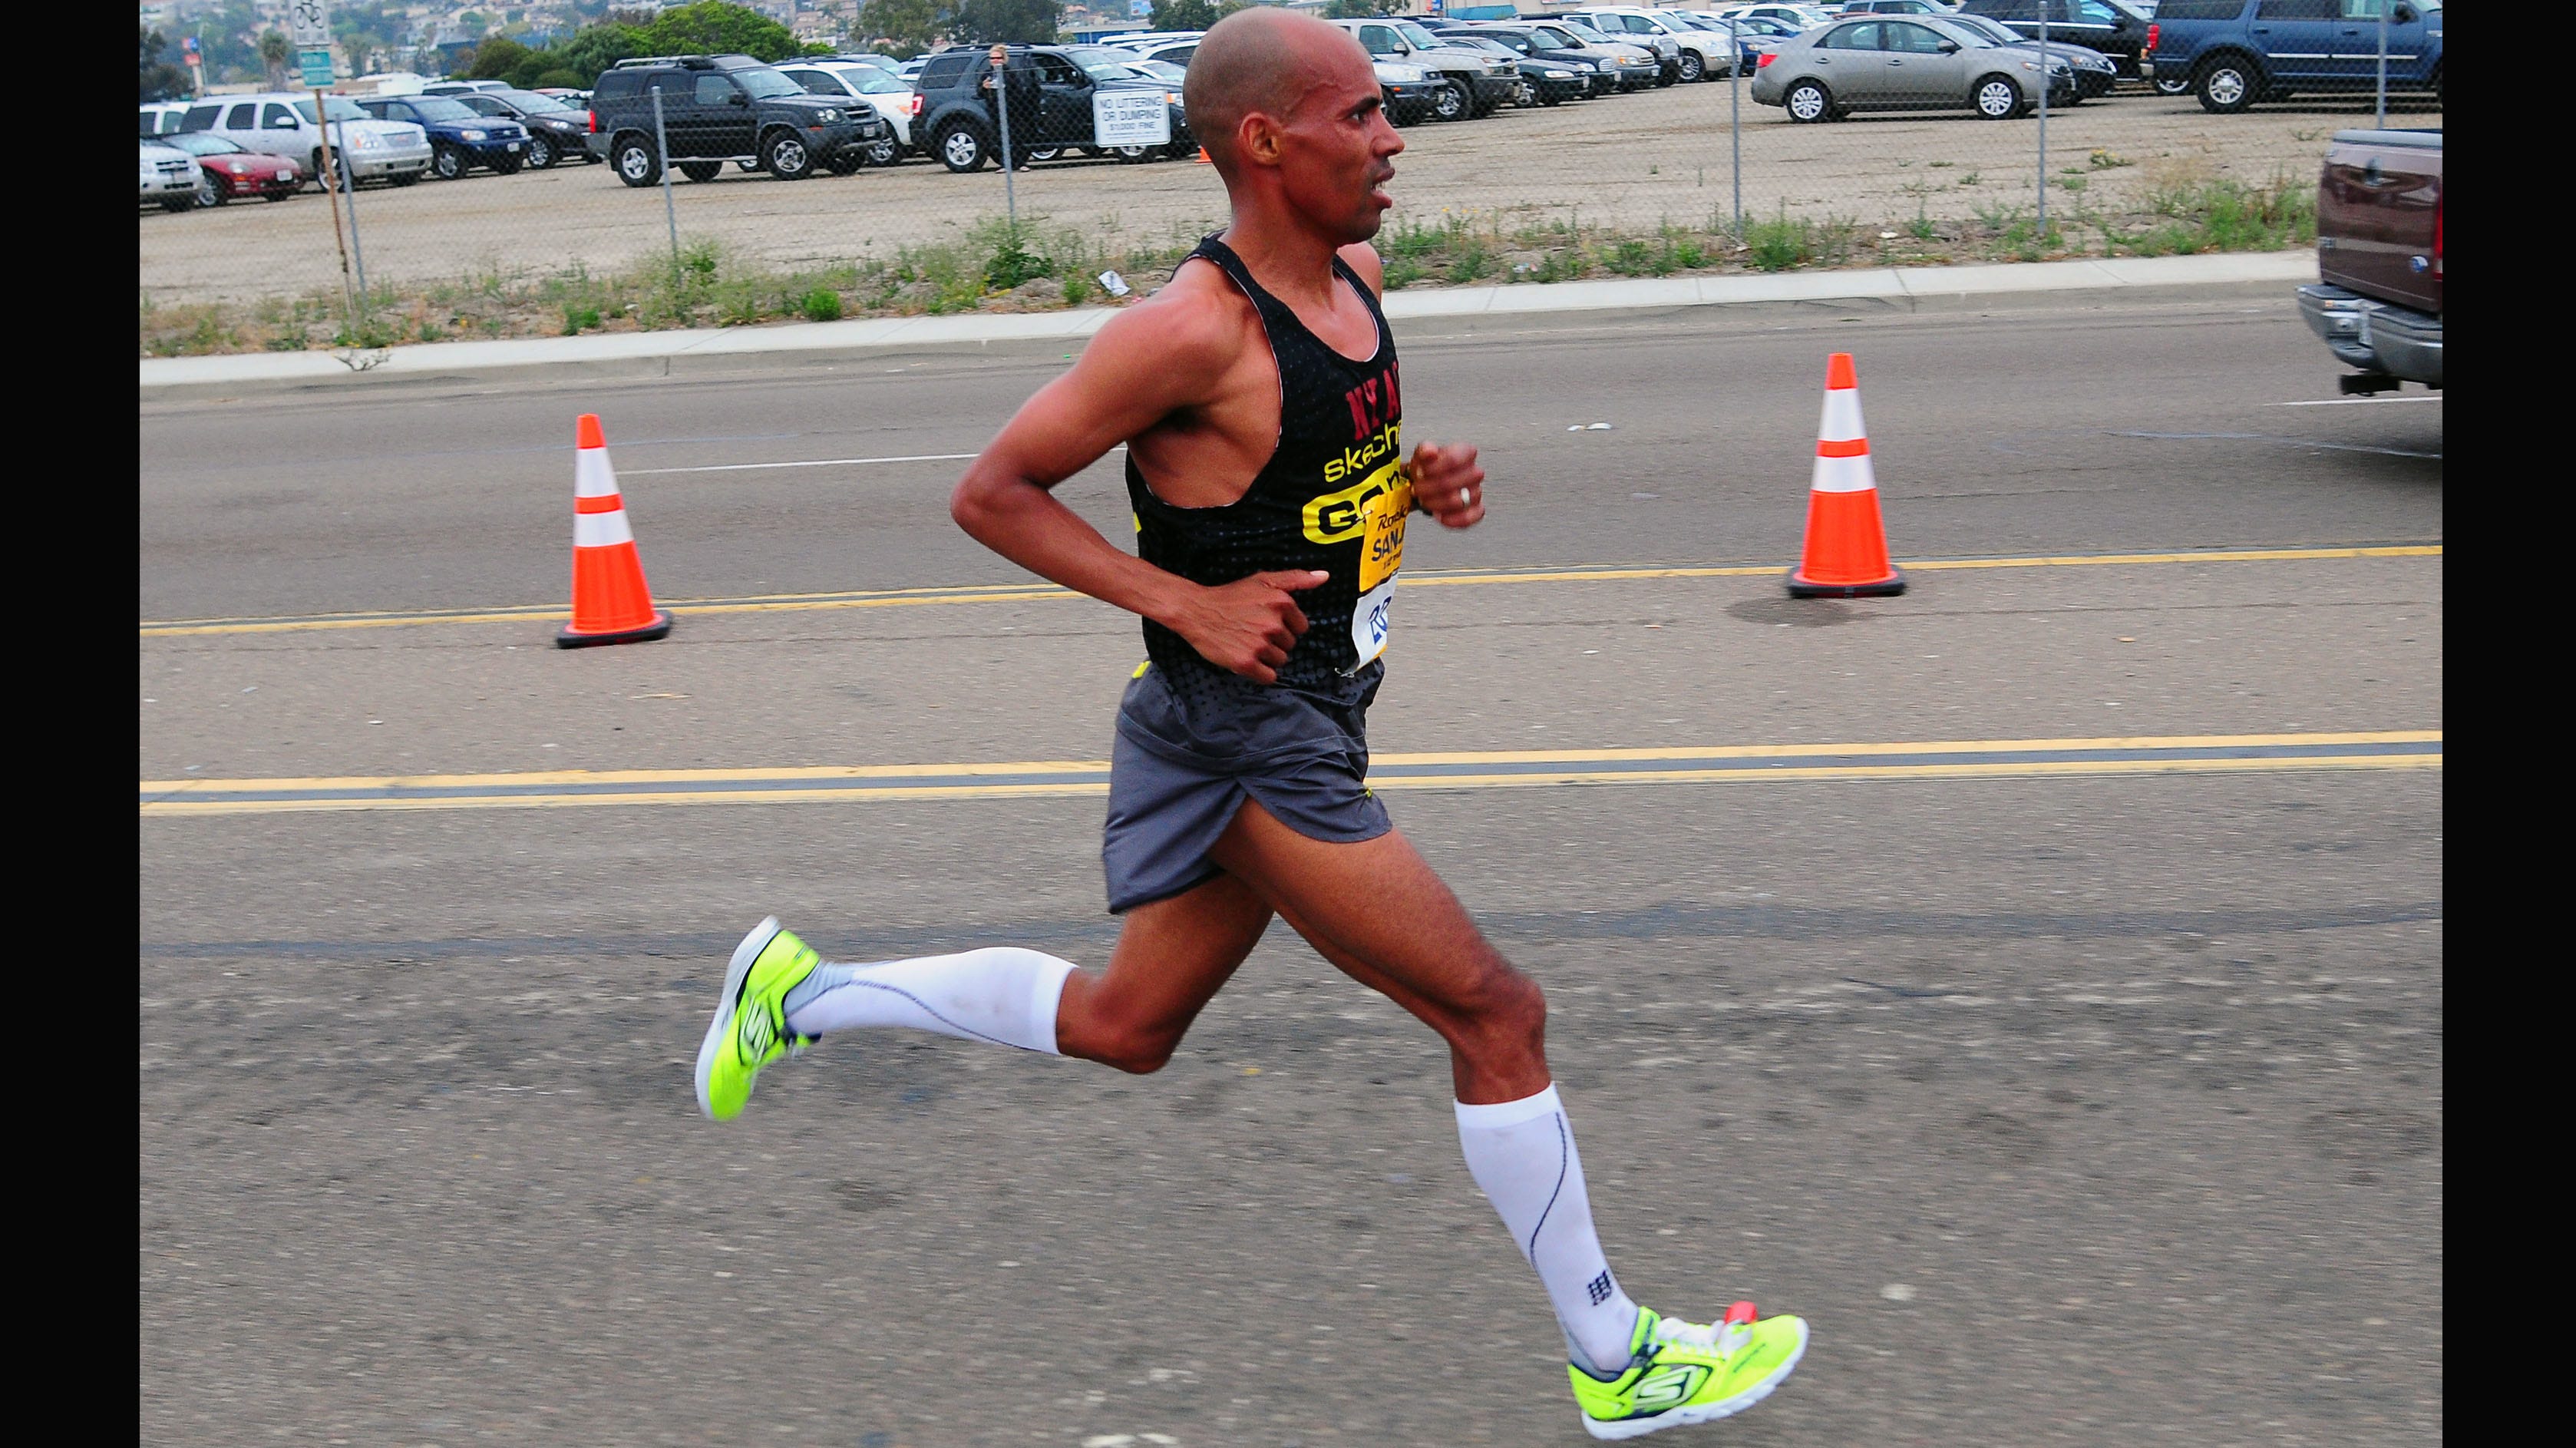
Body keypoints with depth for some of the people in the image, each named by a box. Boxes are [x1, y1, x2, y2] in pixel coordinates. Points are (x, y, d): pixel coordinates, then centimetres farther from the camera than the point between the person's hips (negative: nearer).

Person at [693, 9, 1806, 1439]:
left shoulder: (1355, 276, 6)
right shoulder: (1193, 330, -21)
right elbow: (989, 493, -15)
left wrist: (1420, 483, 2)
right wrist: (1189, 603, -20)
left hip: (1307, 720, 10)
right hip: (1248, 741, -10)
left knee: (1121, 1025, 20)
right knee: (1496, 1013, -2)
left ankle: (800, 994, 33)